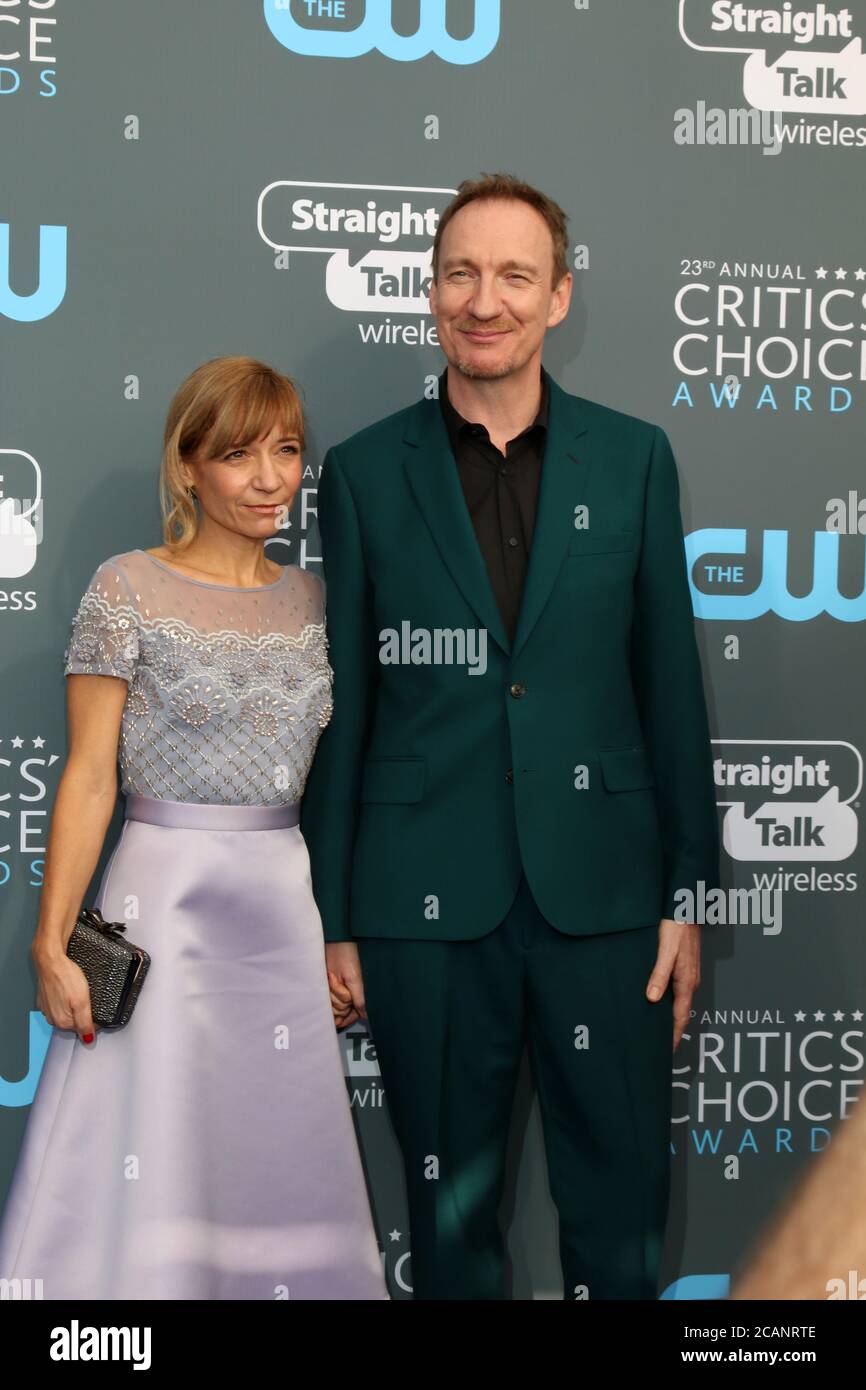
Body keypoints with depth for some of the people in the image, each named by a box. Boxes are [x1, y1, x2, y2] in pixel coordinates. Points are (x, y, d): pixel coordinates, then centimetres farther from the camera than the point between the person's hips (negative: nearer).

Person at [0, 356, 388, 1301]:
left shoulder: (312, 600, 10)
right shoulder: (128, 589, -4)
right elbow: (89, 775, -8)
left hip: (286, 903, 5)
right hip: (166, 898, -5)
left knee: (274, 1163, 11)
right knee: (148, 1164, 0)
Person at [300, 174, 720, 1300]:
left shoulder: (634, 458, 5)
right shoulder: (366, 472, 3)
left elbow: (671, 683, 5)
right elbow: (341, 703, 3)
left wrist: (686, 894, 3)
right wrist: (332, 918, 3)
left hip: (603, 892, 1)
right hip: (428, 900, 0)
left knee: (622, 1204, 9)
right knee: (450, 1200, 12)